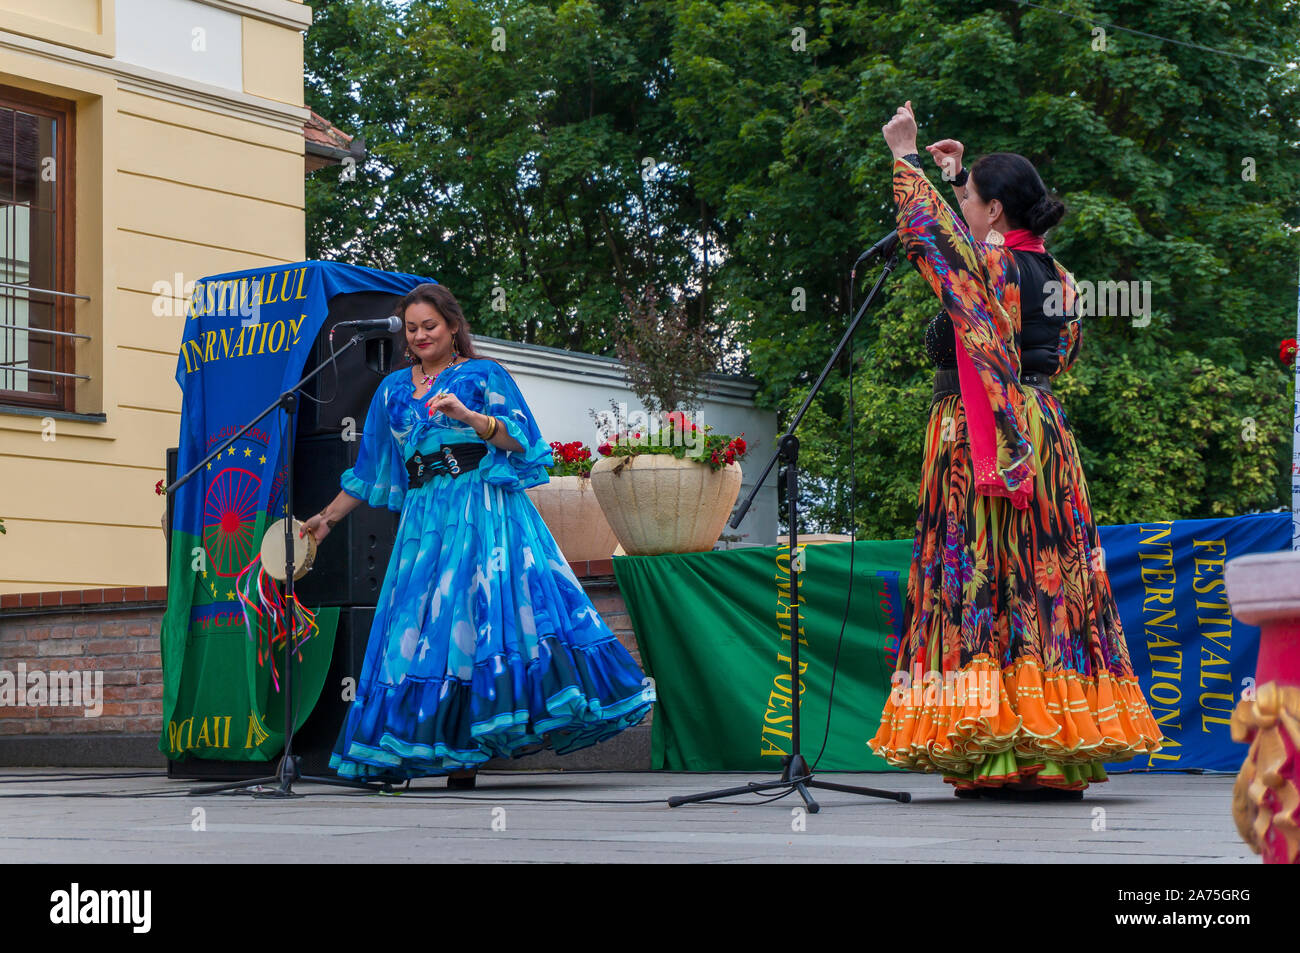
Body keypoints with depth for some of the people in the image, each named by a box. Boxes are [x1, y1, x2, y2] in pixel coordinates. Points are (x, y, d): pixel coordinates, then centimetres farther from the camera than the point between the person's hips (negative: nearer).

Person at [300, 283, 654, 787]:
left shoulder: (482, 374, 5)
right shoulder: (394, 389, 18)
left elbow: (519, 439, -6)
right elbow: (367, 470, 24)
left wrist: (467, 416, -20)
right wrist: (329, 517, 23)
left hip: (485, 512, -4)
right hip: (425, 516, 4)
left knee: (498, 603, -20)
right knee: (426, 625, -4)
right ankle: (458, 760, -4)